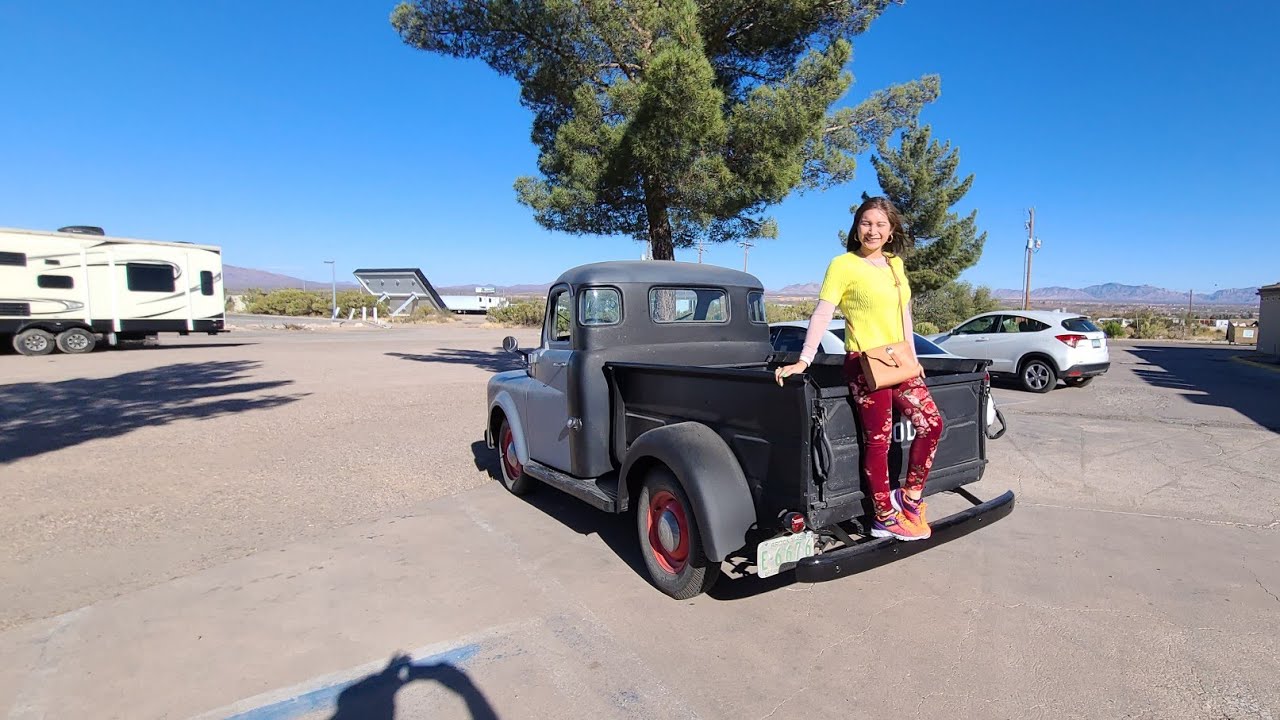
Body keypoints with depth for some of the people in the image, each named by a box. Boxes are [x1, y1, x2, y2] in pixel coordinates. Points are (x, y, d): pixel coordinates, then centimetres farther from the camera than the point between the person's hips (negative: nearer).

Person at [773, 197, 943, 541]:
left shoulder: (896, 264, 15)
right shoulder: (843, 264, -7)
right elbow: (822, 314, -16)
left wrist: (912, 358, 20)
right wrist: (803, 361, -24)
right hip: (864, 365, -7)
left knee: (931, 423, 2)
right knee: (879, 441, -2)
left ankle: (909, 497, 18)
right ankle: (885, 519, 12)